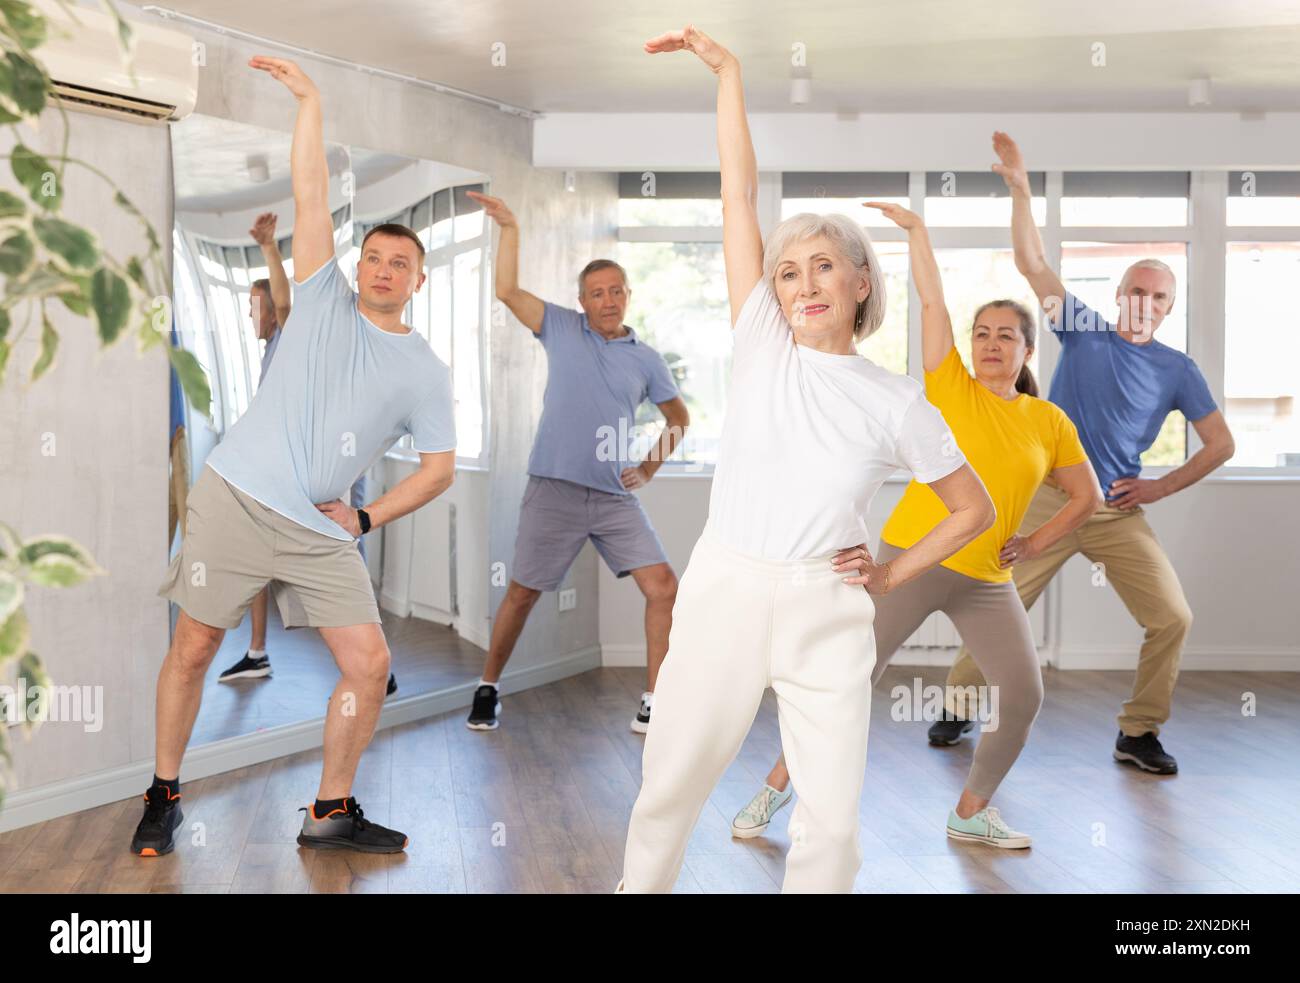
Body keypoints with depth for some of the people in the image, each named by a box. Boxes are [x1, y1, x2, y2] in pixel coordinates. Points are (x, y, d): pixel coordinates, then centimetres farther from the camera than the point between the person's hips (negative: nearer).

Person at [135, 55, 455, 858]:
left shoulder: (425, 371, 7)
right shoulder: (325, 298, 6)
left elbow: (439, 468, 8)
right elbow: (312, 197, -2)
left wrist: (365, 518, 0)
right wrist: (310, 101, -7)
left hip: (322, 530, 2)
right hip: (235, 497, -1)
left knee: (370, 663, -6)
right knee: (193, 650, 4)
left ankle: (331, 813, 12)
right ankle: (165, 797, 25)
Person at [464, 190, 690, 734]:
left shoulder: (647, 359, 9)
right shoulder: (562, 328, 5)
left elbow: (679, 417, 19)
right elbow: (507, 290, -4)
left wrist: (649, 468, 8)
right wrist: (509, 229, -13)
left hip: (616, 496, 2)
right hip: (554, 490, -2)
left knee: (663, 586, -8)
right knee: (521, 593, 5)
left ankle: (653, 704, 2)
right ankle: (488, 690, 25)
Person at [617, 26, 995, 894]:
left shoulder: (898, 404, 2)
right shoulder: (763, 346, 3)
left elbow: (975, 510, 13)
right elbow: (741, 194, 0)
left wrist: (893, 576, 4)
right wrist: (727, 71, 0)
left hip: (827, 611, 0)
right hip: (723, 592, 0)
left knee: (832, 821, 1)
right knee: (670, 788, 10)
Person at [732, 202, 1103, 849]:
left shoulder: (1050, 422, 7)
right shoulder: (950, 387, 1)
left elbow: (1086, 495, 17)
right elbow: (931, 301, -7)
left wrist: (1032, 543, 6)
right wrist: (915, 228, -10)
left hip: (987, 579, 3)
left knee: (1024, 695, -2)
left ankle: (971, 812, 19)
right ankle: (778, 786, 13)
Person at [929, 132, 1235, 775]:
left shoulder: (1177, 371, 5)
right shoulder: (1084, 331, 4)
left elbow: (1220, 444, 9)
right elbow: (1032, 263, -1)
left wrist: (1160, 487, 0)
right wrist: (1020, 187, -8)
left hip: (1118, 513, 1)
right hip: (1047, 500, -1)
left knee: (1172, 618, -7)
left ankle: (1138, 734, 9)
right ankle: (958, 705, 21)